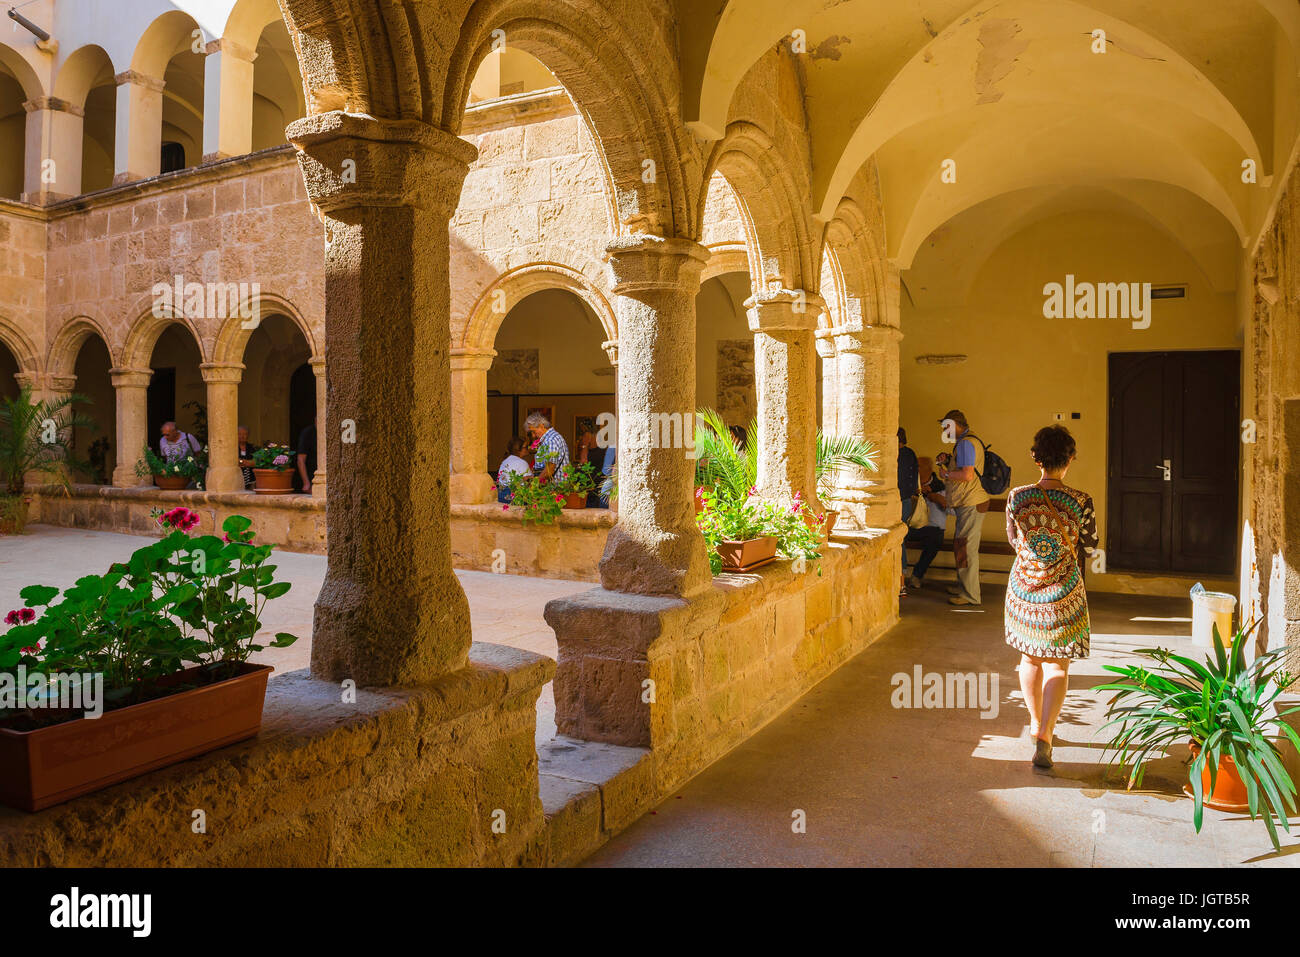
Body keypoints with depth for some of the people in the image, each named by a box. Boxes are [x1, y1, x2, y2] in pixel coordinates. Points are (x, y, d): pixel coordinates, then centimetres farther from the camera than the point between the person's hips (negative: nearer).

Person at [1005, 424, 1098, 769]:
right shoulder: (1081, 501, -15)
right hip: (1063, 595, -2)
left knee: (1030, 658, 20)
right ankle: (1044, 737, -7)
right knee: (1057, 665, 5)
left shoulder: (1017, 497, -10)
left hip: (1023, 589, 3)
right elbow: (1091, 542, 1)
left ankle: (1036, 724, 37)